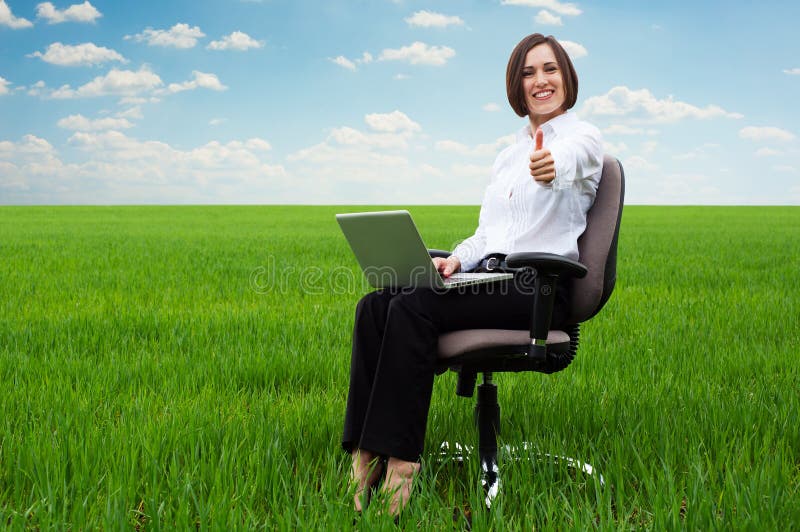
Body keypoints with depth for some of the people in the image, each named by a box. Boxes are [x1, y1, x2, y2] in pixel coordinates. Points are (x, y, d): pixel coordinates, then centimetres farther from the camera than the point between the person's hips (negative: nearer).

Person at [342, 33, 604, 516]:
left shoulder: (583, 138, 2)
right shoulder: (509, 156, 25)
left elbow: (569, 161, -25)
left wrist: (552, 168, -50)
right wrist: (456, 259, 1)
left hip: (539, 288, -7)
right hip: (489, 276, 7)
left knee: (413, 308, -30)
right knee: (375, 306, -19)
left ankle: (399, 458, -29)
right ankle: (366, 453, -26)